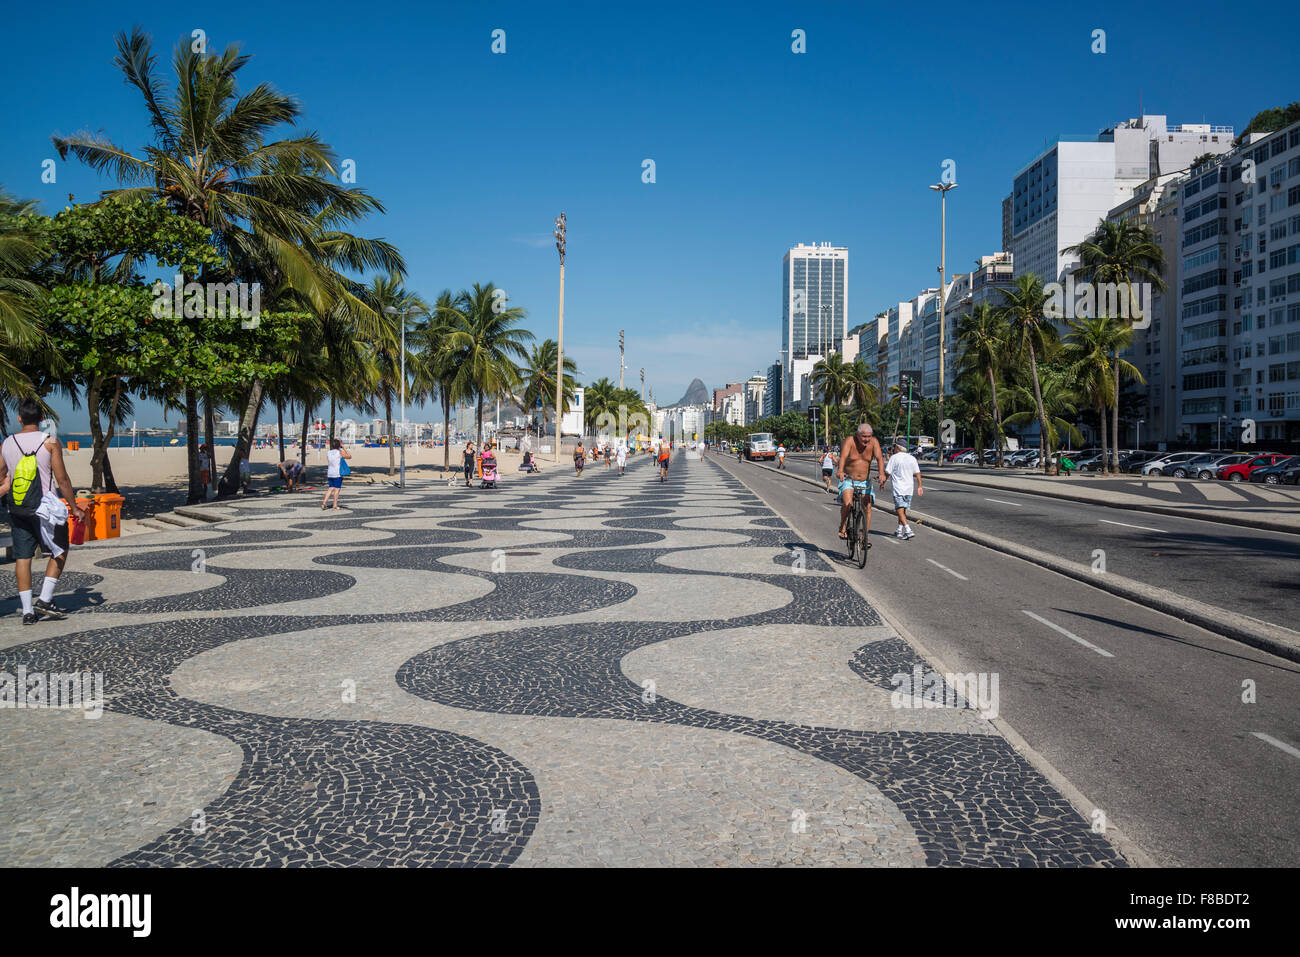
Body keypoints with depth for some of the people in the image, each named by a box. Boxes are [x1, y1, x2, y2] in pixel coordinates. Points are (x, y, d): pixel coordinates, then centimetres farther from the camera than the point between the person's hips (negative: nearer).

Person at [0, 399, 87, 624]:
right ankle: (45, 599, 3)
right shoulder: (50, 442, -8)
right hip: (44, 508, -4)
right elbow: (62, 479, -9)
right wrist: (75, 508, -2)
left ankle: (28, 611, 9)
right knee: (59, 551, 12)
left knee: (22, 557, 7)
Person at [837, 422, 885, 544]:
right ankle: (843, 527, -1)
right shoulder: (850, 441, -15)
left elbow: (879, 458, -19)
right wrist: (840, 471, -48)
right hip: (848, 480, -3)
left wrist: (881, 473, -37)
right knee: (847, 503, -24)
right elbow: (843, 456, -29)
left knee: (867, 507, -5)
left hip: (865, 481, 3)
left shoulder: (874, 442, -8)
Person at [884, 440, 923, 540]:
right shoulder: (912, 458, 10)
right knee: (903, 510, 16)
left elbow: (887, 473, -7)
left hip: (898, 488, -6)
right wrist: (919, 486, 13)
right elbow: (917, 473, 9)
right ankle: (900, 531, 19)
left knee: (900, 510, -9)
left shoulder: (894, 458, -6)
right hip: (909, 489, 6)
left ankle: (908, 530, -23)